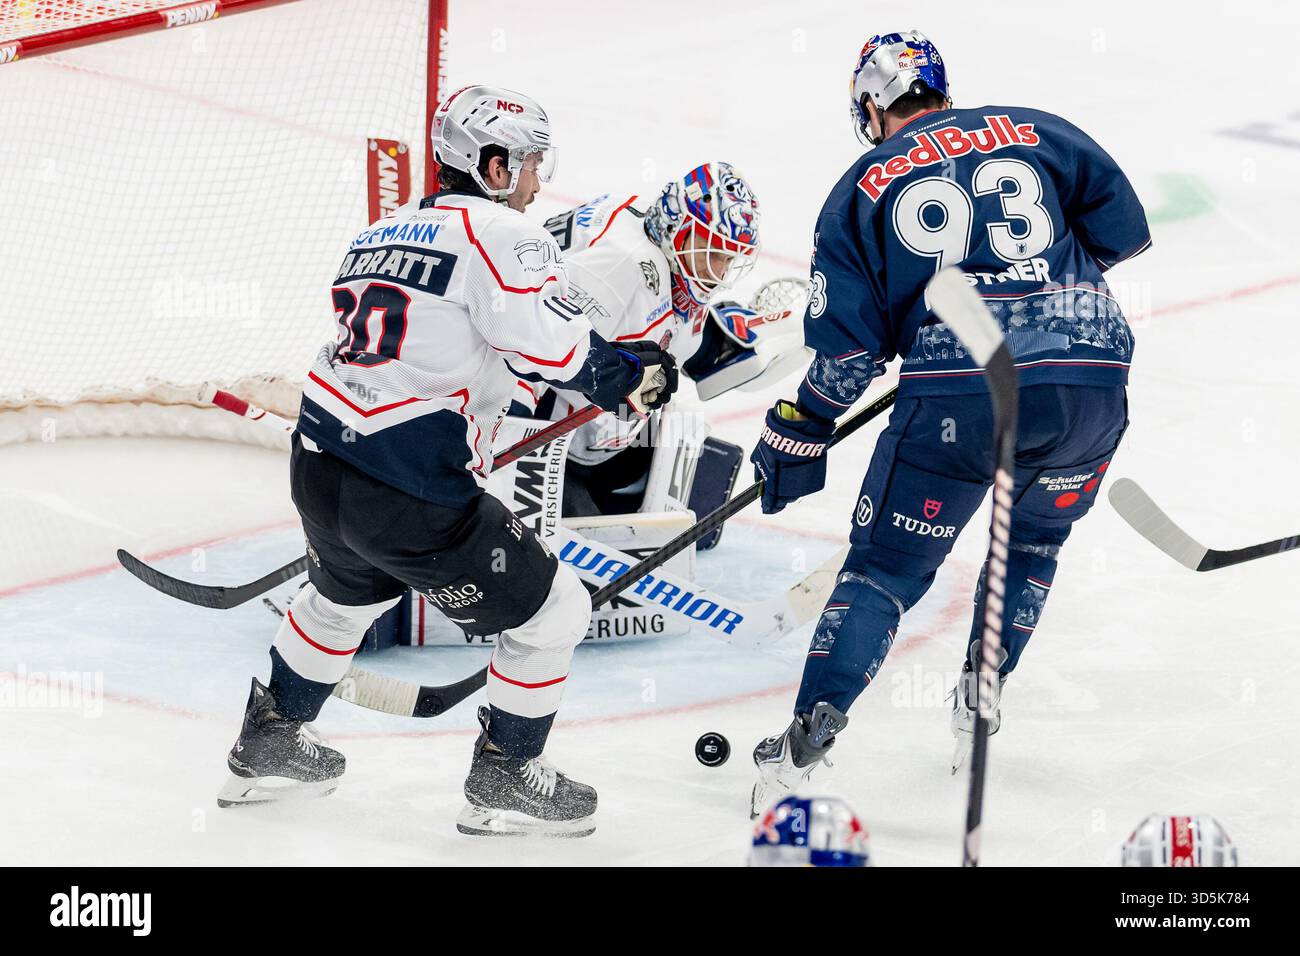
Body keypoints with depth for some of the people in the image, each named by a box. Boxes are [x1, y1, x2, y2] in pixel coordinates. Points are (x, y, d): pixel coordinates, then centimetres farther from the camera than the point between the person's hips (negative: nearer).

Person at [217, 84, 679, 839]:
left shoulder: (383, 231, 18)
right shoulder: (501, 233, -8)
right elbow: (555, 348, -18)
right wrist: (634, 376, -1)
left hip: (318, 466, 9)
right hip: (411, 493, -9)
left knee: (344, 597, 38)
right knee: (552, 613, 9)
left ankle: (270, 745, 48)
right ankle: (505, 779, 20)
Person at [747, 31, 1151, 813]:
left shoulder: (861, 188, 14)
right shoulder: (1036, 131, 16)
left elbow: (849, 348, 8)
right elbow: (1125, 229, 12)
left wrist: (796, 435, 19)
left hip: (960, 389, -2)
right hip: (1093, 377, 2)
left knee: (886, 567, 7)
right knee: (1034, 541, 28)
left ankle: (805, 745, -5)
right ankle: (981, 710, 27)